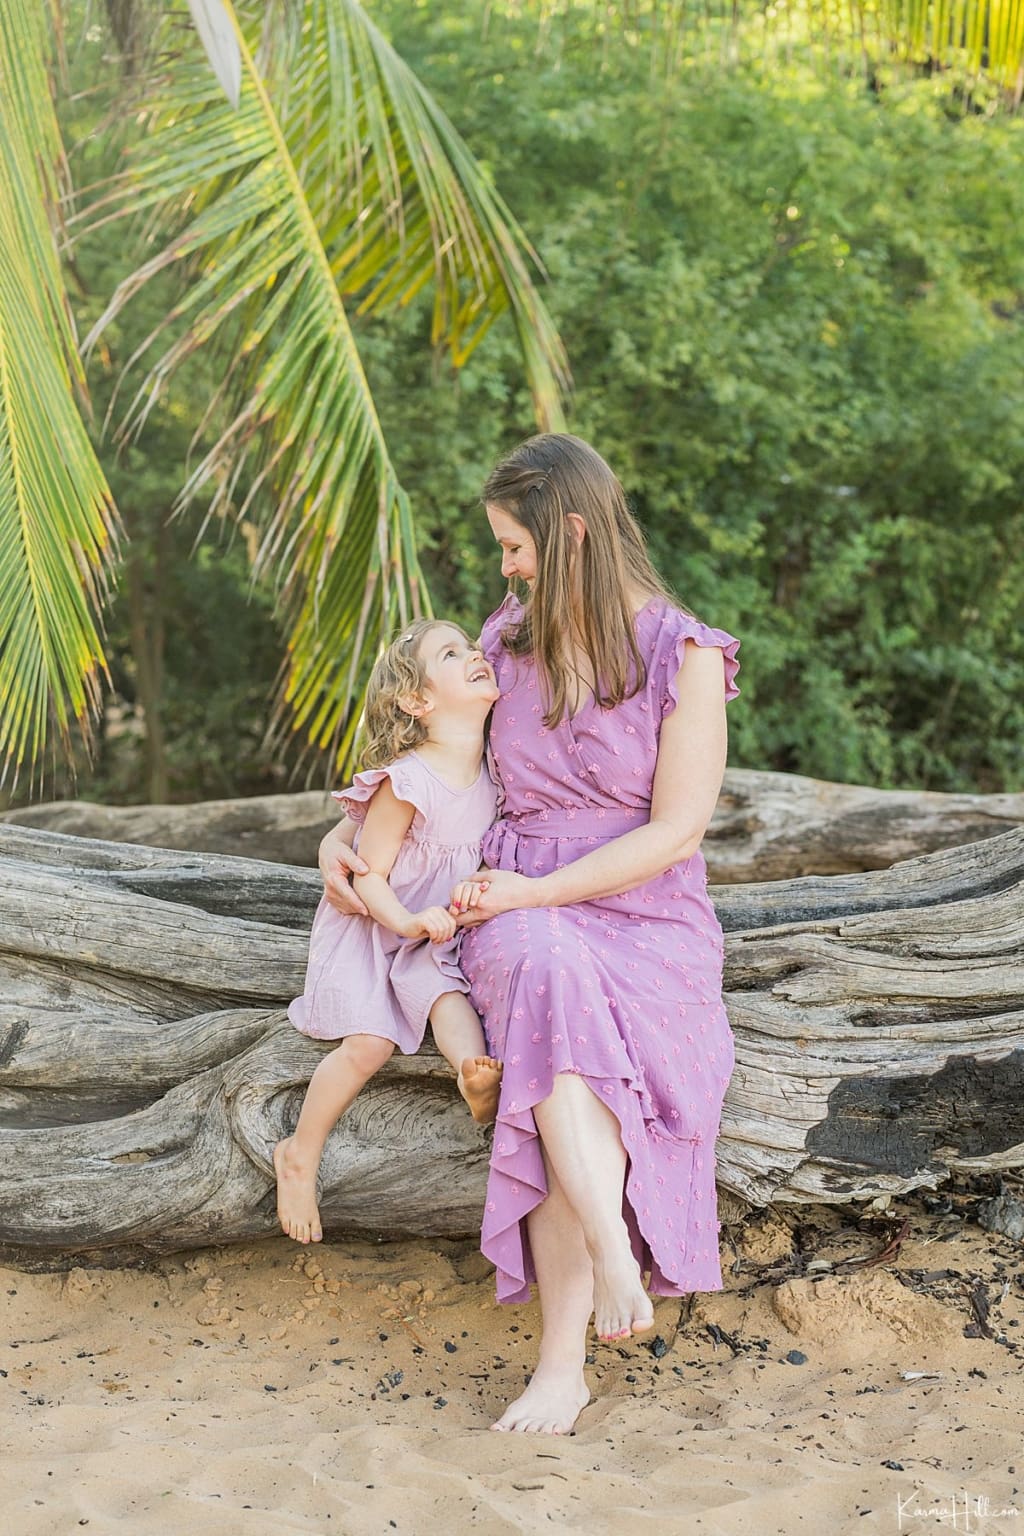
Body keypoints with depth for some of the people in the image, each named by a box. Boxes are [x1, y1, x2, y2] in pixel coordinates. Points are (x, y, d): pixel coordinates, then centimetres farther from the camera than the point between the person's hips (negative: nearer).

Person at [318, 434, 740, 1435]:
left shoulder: (685, 656, -4)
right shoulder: (510, 639, 12)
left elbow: (675, 832, -9)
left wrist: (535, 891, -14)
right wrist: (346, 835, 13)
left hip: (645, 919, -3)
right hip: (517, 915, 3)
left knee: (560, 1072, -34)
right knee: (553, 981, -37)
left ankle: (562, 1362, -33)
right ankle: (612, 1256, -42)